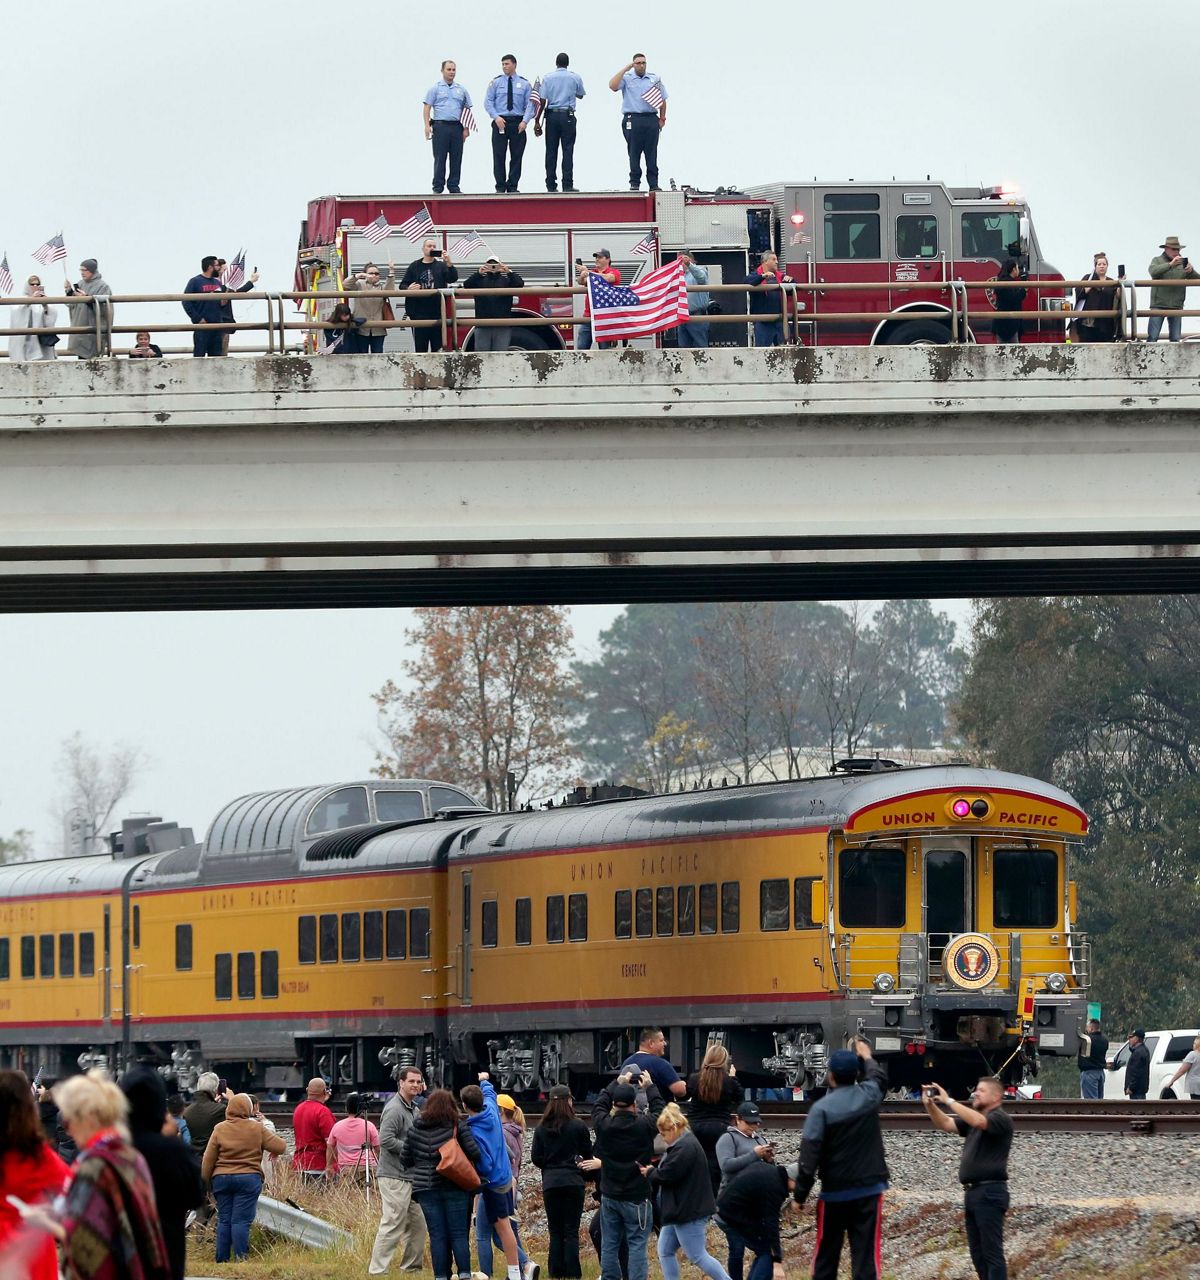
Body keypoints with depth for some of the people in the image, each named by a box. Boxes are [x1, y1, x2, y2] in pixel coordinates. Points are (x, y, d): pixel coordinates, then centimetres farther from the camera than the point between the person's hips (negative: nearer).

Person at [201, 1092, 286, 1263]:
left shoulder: (220, 1129, 1)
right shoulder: (256, 1129, -3)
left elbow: (208, 1159, 3)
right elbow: (281, 1146, 1)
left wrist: (206, 1179, 14)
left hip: (221, 1178, 2)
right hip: (248, 1178, -2)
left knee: (224, 1220, 9)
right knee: (241, 1221, -3)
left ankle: (222, 1260, 10)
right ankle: (240, 1260, -6)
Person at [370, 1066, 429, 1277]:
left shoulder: (414, 1109, 16)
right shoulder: (394, 1109, -14)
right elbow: (386, 1140, -22)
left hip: (410, 1177, 10)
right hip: (395, 1178, -10)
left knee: (417, 1224, 13)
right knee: (392, 1226, -10)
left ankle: (412, 1266, 23)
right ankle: (377, 1270, -8)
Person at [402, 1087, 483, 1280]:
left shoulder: (415, 1128, 5)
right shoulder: (458, 1125, -3)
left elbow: (405, 1159, 11)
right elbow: (474, 1153, -7)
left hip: (425, 1187, 2)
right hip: (454, 1187, -2)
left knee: (437, 1236, 4)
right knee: (459, 1234, 3)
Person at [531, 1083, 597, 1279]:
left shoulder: (541, 1129, 1)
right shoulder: (578, 1127, -5)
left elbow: (536, 1158, 1)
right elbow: (588, 1155, 3)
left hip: (550, 1183, 2)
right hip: (573, 1182, -2)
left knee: (555, 1232, 8)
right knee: (571, 1231, 0)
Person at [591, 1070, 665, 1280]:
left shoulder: (605, 1126, -8)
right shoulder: (644, 1127, -14)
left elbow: (598, 1107, 14)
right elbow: (660, 1111, 6)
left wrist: (616, 1084, 24)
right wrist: (650, 1087, 20)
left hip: (609, 1197, 3)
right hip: (637, 1198, -3)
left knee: (609, 1245, 9)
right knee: (637, 1245, -1)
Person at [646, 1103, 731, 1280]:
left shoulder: (684, 1148, -21)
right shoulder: (684, 1144, 14)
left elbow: (667, 1175, -24)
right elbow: (671, 1172, 19)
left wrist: (650, 1173, -5)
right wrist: (653, 1171, 3)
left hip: (689, 1212, -11)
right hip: (680, 1211, 11)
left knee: (697, 1256, -5)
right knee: (665, 1252, 13)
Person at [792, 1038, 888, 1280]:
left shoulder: (822, 1108, -11)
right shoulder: (869, 1096, -1)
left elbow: (809, 1157, -14)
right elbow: (879, 1076, 26)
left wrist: (800, 1195, -5)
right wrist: (866, 1056, 45)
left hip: (835, 1193, -2)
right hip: (870, 1189, 2)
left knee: (826, 1255, 12)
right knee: (866, 1255, -3)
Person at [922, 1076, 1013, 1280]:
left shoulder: (1000, 1118, -8)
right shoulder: (973, 1118, 20)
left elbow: (978, 1121, -27)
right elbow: (945, 1124, 15)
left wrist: (948, 1101, -24)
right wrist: (929, 1104, -3)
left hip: (989, 1193, -9)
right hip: (973, 1192, 9)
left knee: (992, 1252, -10)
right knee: (978, 1253, 10)